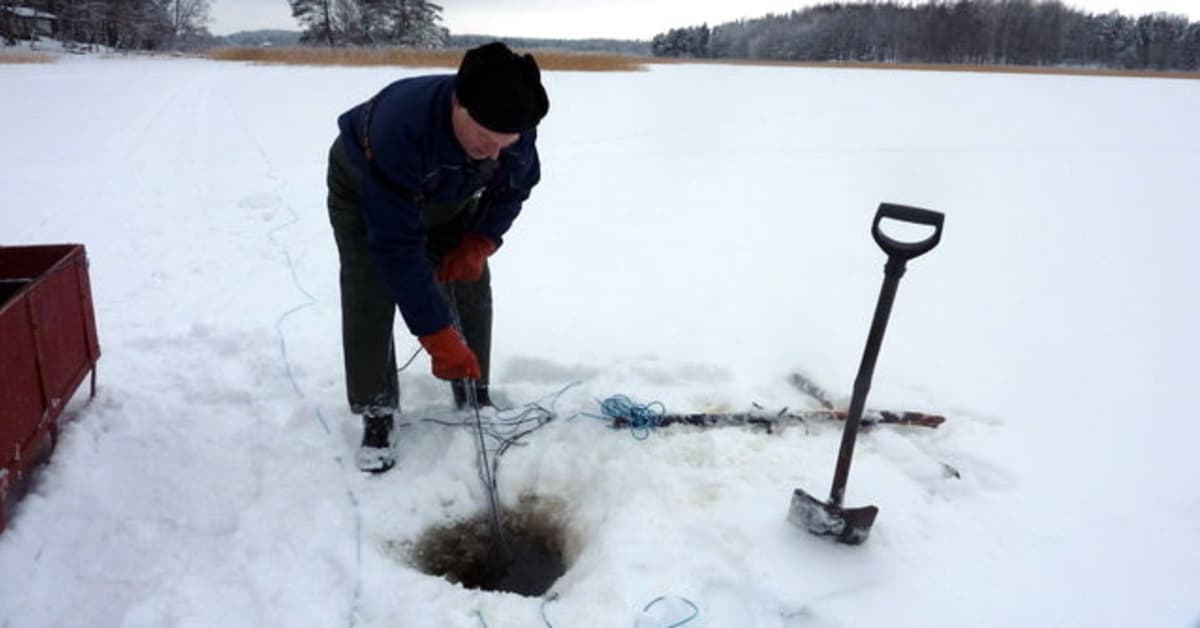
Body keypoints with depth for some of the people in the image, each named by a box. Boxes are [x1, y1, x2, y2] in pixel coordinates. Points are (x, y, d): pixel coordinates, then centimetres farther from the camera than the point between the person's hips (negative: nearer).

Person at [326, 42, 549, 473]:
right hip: (364, 190, -4)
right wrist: (438, 336, -41)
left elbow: (516, 185, -7)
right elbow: (396, 244, -43)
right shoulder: (398, 128, -46)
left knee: (471, 287, -3)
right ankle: (376, 413, 2)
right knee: (370, 297, -15)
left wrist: (480, 242, -23)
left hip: (448, 195, 4)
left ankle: (475, 394, 16)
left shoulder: (514, 126, -31)